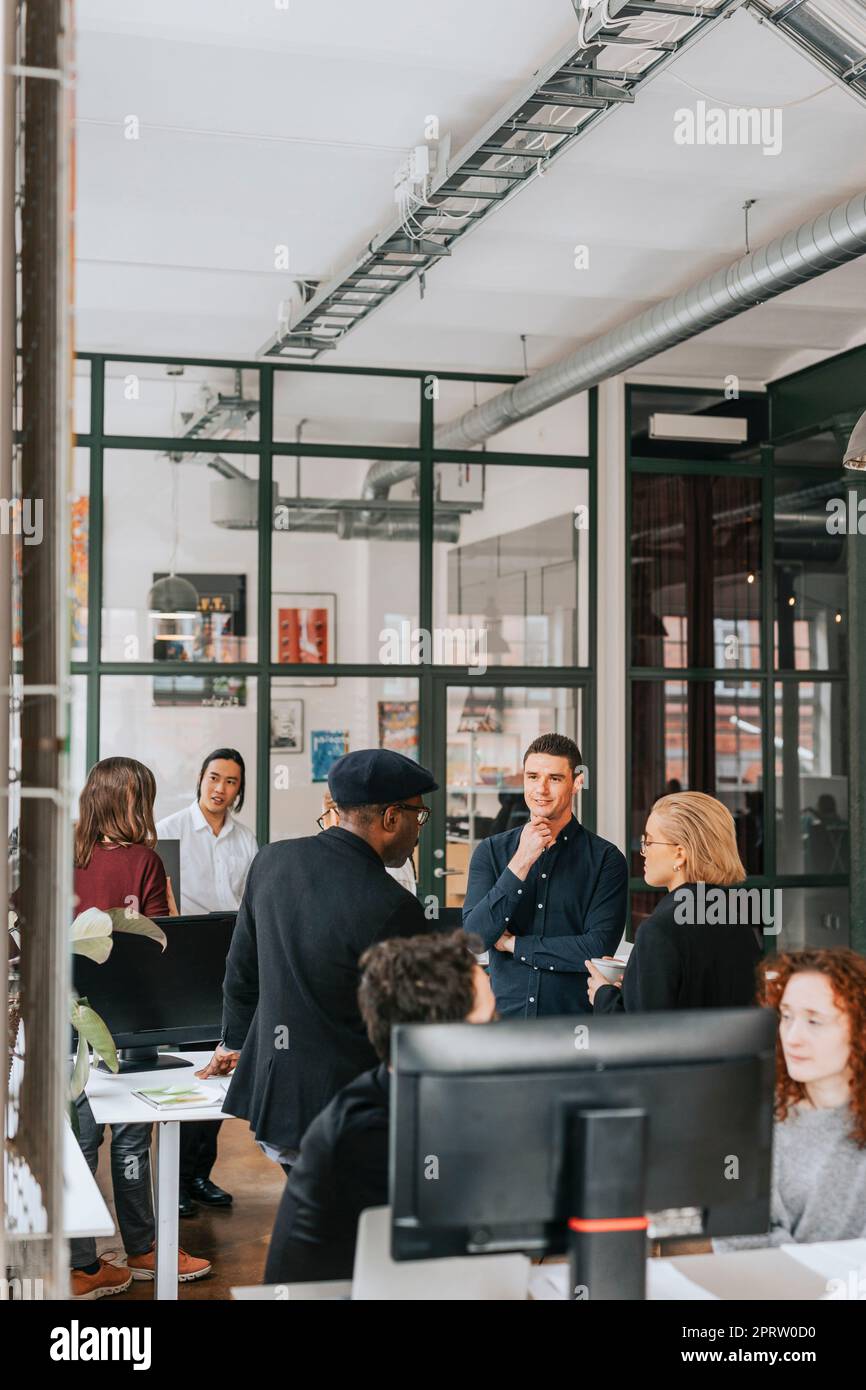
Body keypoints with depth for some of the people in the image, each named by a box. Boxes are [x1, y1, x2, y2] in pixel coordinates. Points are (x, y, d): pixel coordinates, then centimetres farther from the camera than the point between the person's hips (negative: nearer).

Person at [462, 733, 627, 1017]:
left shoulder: (605, 858, -6)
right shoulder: (491, 851, 2)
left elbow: (599, 949, -15)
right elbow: (473, 937, -9)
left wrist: (513, 943, -8)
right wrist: (521, 862, -17)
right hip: (504, 1012, 2)